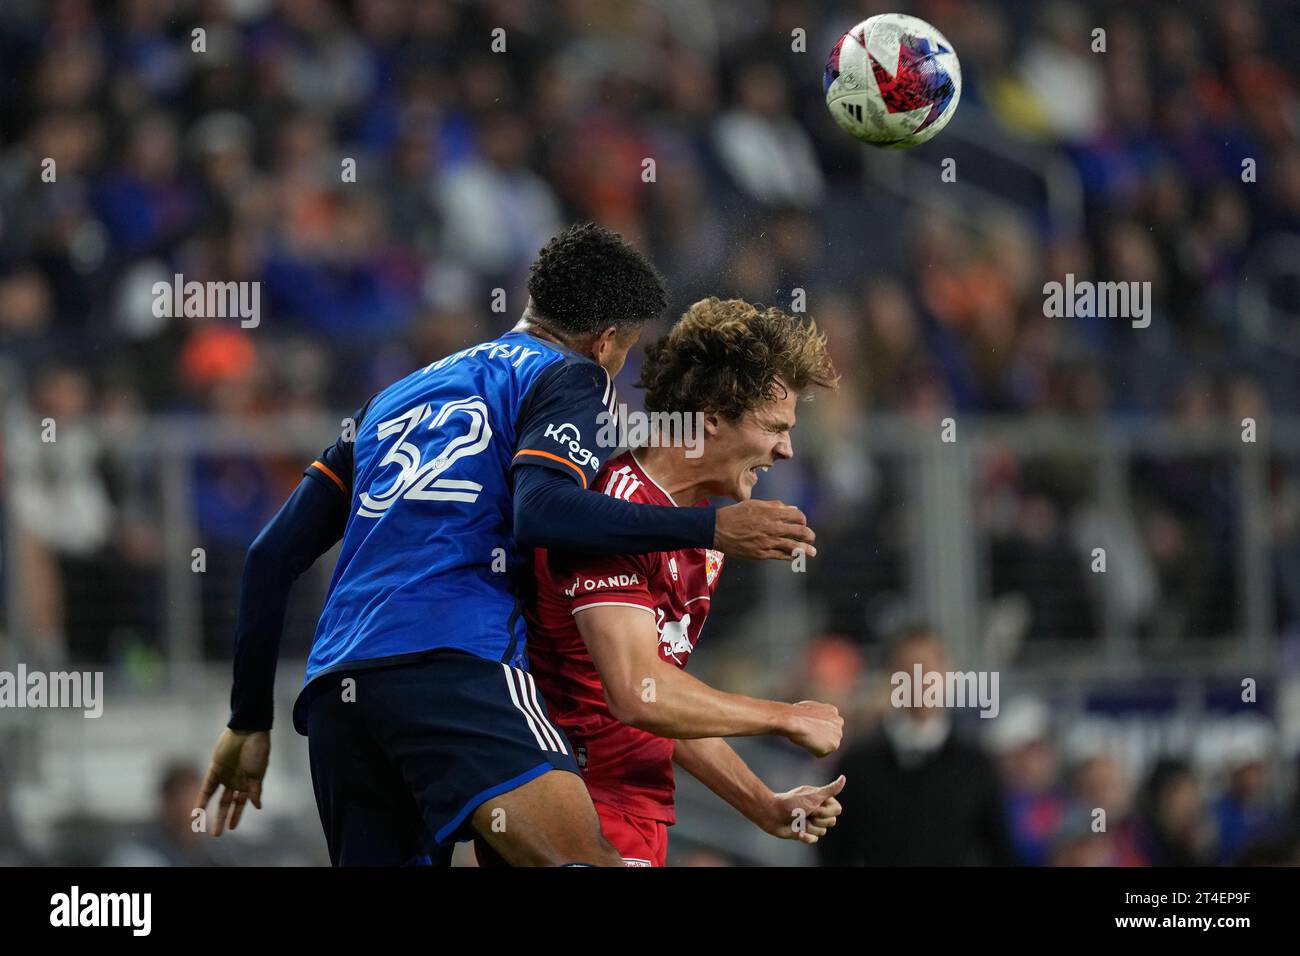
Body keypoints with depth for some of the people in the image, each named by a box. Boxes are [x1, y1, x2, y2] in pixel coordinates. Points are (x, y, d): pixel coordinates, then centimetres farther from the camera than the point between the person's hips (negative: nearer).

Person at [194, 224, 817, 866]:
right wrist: (711, 530, -4)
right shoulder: (570, 375, 12)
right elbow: (538, 512, -10)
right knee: (587, 865, -22)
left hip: (331, 692, 8)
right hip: (452, 665, -7)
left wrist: (250, 721, 34)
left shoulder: (397, 397, 33)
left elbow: (273, 554, 28)